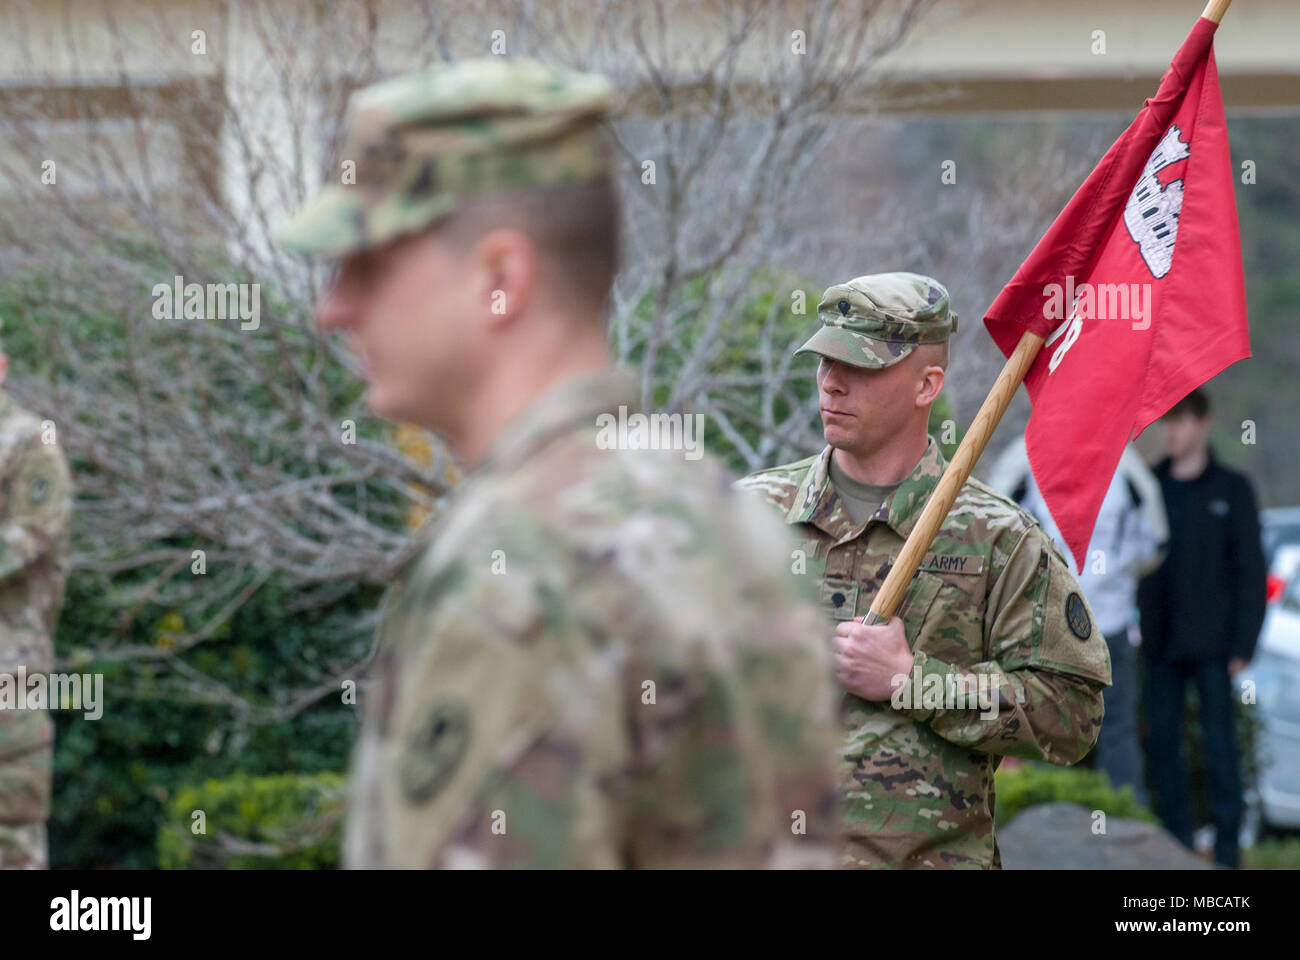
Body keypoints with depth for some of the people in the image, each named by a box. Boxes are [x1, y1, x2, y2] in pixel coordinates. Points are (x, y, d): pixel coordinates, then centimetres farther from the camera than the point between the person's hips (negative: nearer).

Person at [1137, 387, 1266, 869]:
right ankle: (1175, 842, 11)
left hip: (1212, 643, -3)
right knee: (1162, 742, 4)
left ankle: (1227, 844, 2)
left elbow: (1251, 571, -2)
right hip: (1162, 643, 3)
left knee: (1220, 743, -3)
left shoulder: (1231, 490, 0)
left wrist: (1244, 643, -9)